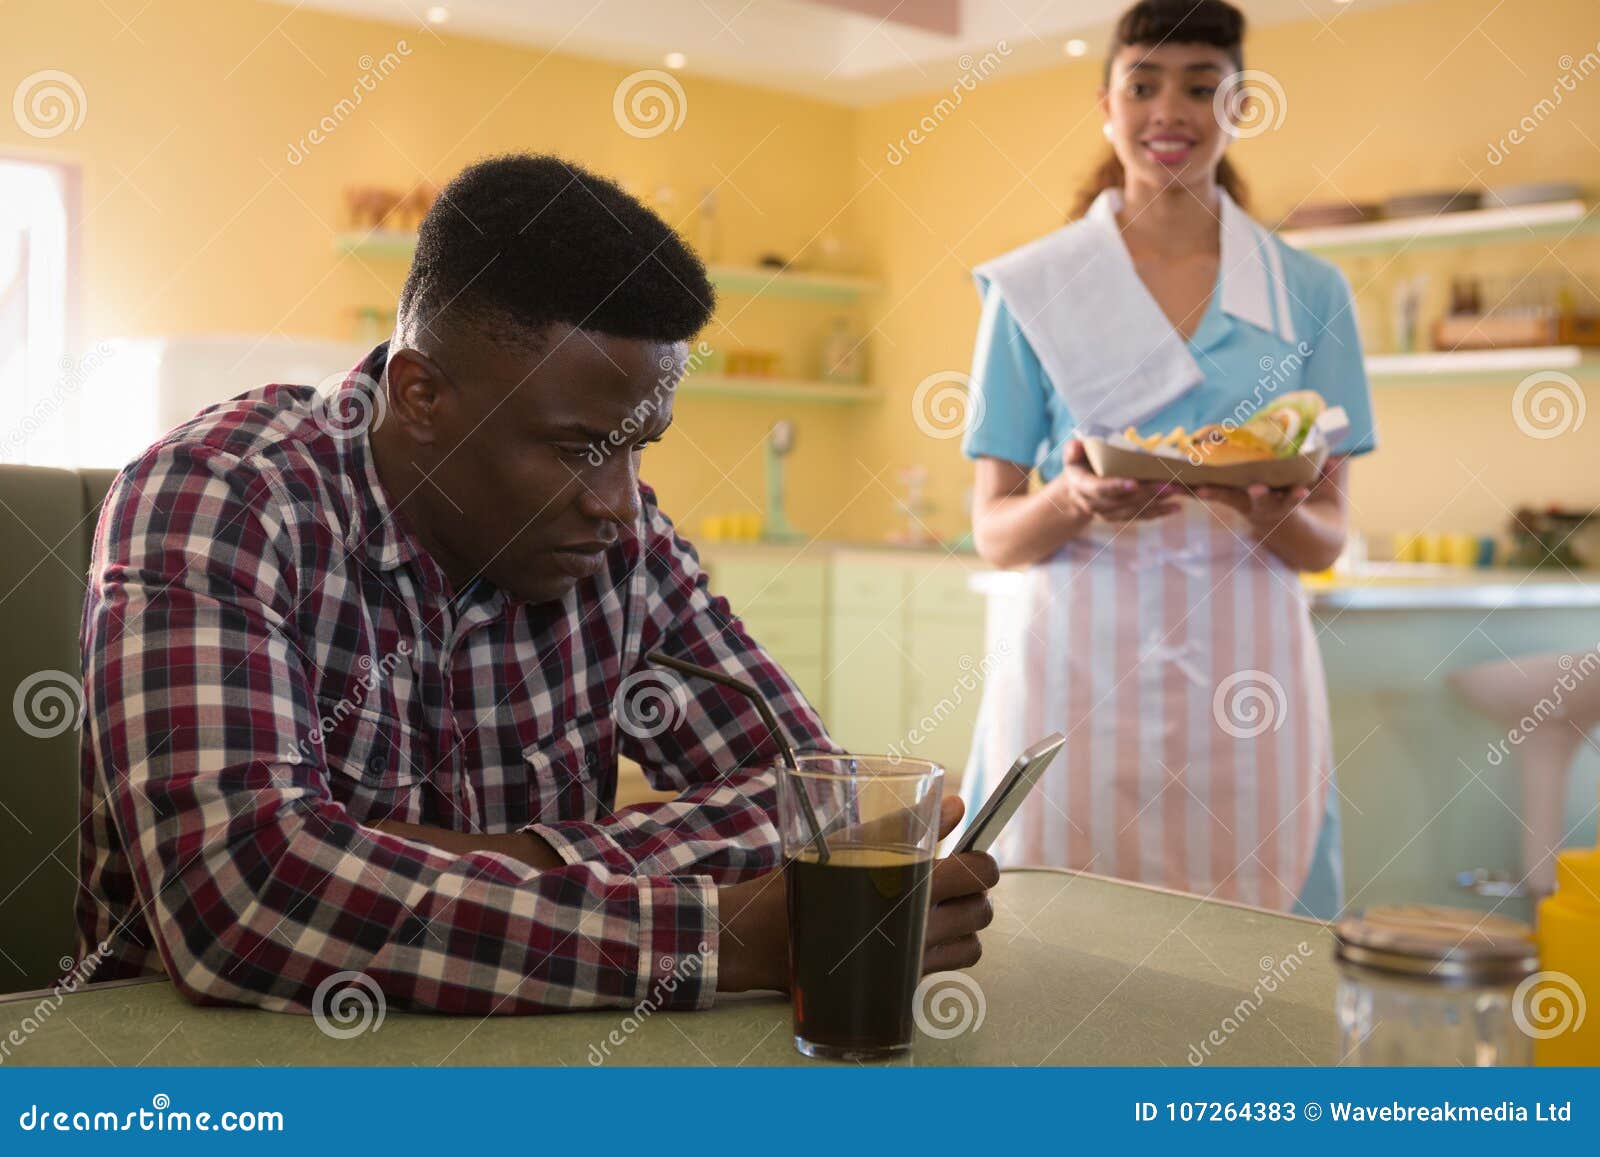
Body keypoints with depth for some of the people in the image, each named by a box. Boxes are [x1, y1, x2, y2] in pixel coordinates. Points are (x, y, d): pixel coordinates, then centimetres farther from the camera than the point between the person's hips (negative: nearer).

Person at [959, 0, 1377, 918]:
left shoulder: (1309, 292, 9)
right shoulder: (1033, 289, 6)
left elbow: (1328, 537, 7)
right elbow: (993, 532, 4)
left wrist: (1273, 515, -15)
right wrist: (1076, 500, -17)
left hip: (1243, 671, 1)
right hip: (1078, 667, -1)